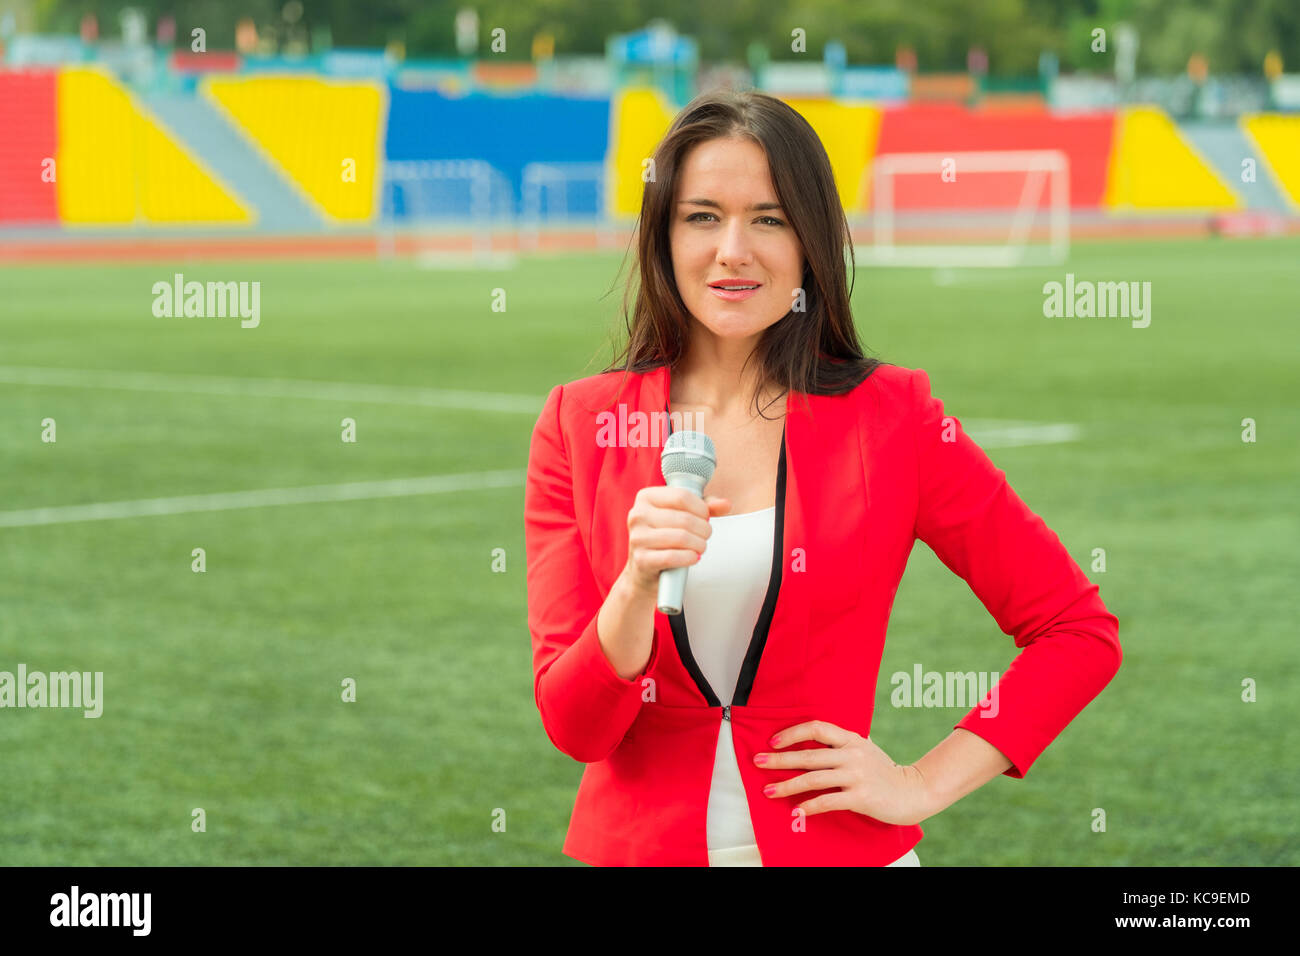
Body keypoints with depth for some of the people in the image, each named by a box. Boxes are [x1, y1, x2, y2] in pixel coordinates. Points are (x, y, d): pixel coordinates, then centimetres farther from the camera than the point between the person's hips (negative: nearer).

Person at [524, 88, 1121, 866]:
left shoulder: (891, 417, -4)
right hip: (637, 845, 1)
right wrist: (640, 583, -23)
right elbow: (573, 725, -6)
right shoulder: (580, 424, -2)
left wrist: (922, 785, -7)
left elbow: (1081, 633, 0)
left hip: (836, 848, -1)